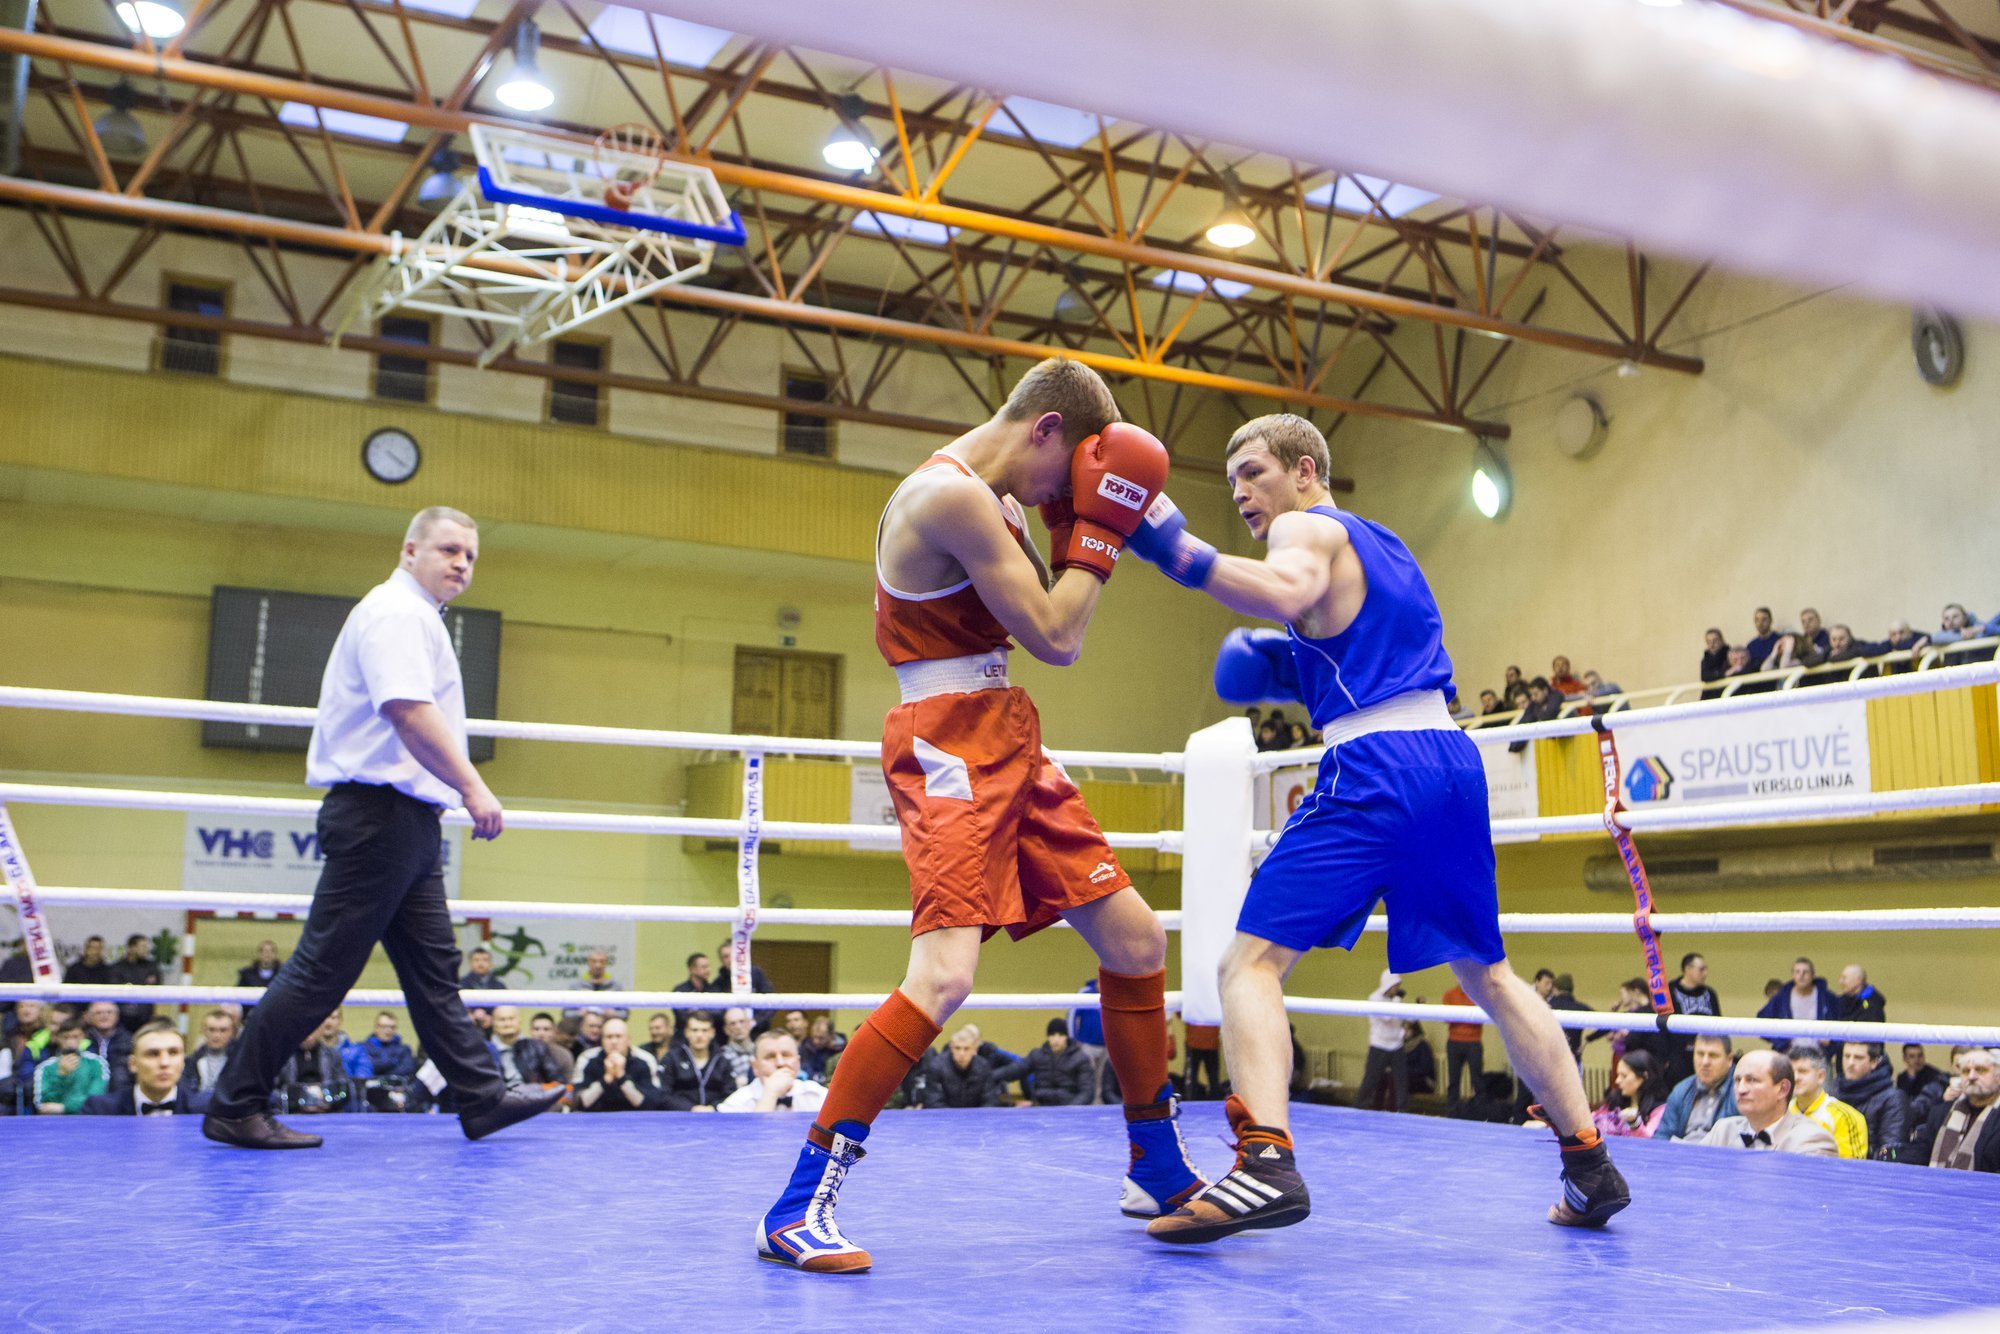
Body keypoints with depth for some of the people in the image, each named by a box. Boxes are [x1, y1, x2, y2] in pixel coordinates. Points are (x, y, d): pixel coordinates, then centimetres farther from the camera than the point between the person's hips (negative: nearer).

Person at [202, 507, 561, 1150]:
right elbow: (410, 711, -24)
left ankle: (482, 1097, 14)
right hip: (381, 812, -11)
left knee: (433, 969, 11)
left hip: (406, 822, 11)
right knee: (323, 968, -7)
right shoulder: (397, 611, -11)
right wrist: (472, 786, -24)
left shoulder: (414, 617, 22)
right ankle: (234, 1107, 1)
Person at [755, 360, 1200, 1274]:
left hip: (1008, 740, 10)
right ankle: (798, 1206, -14)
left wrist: (1081, 530, 10)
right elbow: (1057, 640, -16)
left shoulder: (994, 496, 15)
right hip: (949, 743, -10)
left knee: (1136, 937, 11)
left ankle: (1157, 1172, 26)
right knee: (945, 974, -24)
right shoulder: (952, 494, -17)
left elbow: (1039, 617, 21)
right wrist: (1098, 528, -7)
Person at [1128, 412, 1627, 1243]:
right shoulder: (1386, 546, 28)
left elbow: (1287, 592, -22)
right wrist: (1289, 674, 18)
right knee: (1487, 974, 21)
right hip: (1452, 761, 8)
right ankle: (1591, 1166, 23)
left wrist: (1178, 550, -27)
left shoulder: (1307, 526, 2)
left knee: (1250, 963, -9)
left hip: (1374, 771, -8)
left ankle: (1267, 1162, -27)